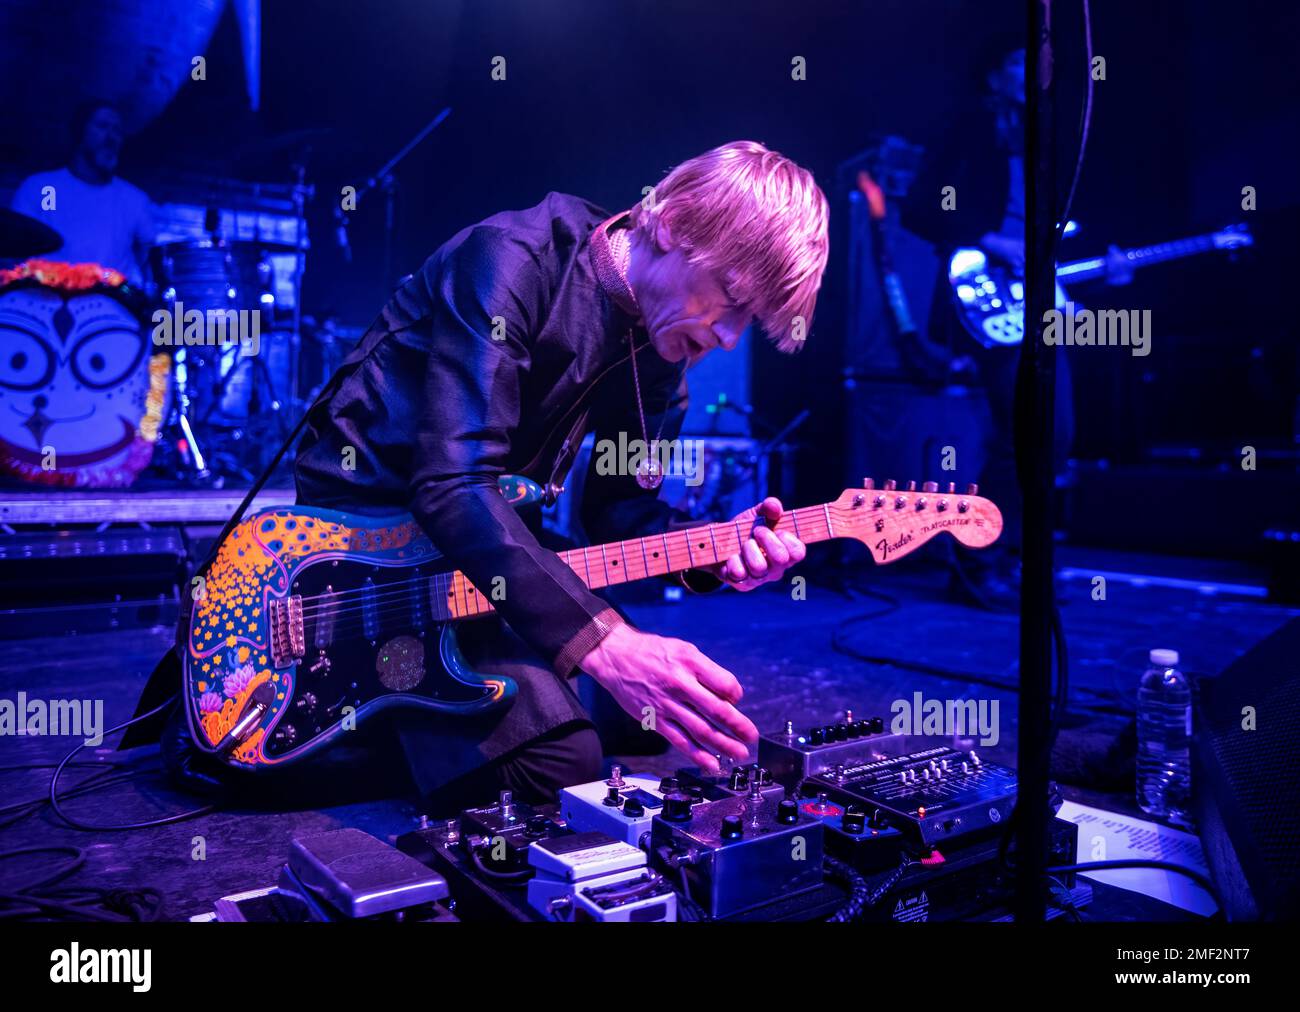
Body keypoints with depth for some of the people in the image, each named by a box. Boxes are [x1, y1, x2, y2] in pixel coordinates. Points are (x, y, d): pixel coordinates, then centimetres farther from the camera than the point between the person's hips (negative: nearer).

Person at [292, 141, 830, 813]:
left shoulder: (660, 352, 2)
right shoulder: (511, 261, -23)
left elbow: (615, 503, 6)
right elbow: (453, 483, -33)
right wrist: (602, 642, -42)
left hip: (478, 546, 8)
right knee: (557, 764, -23)